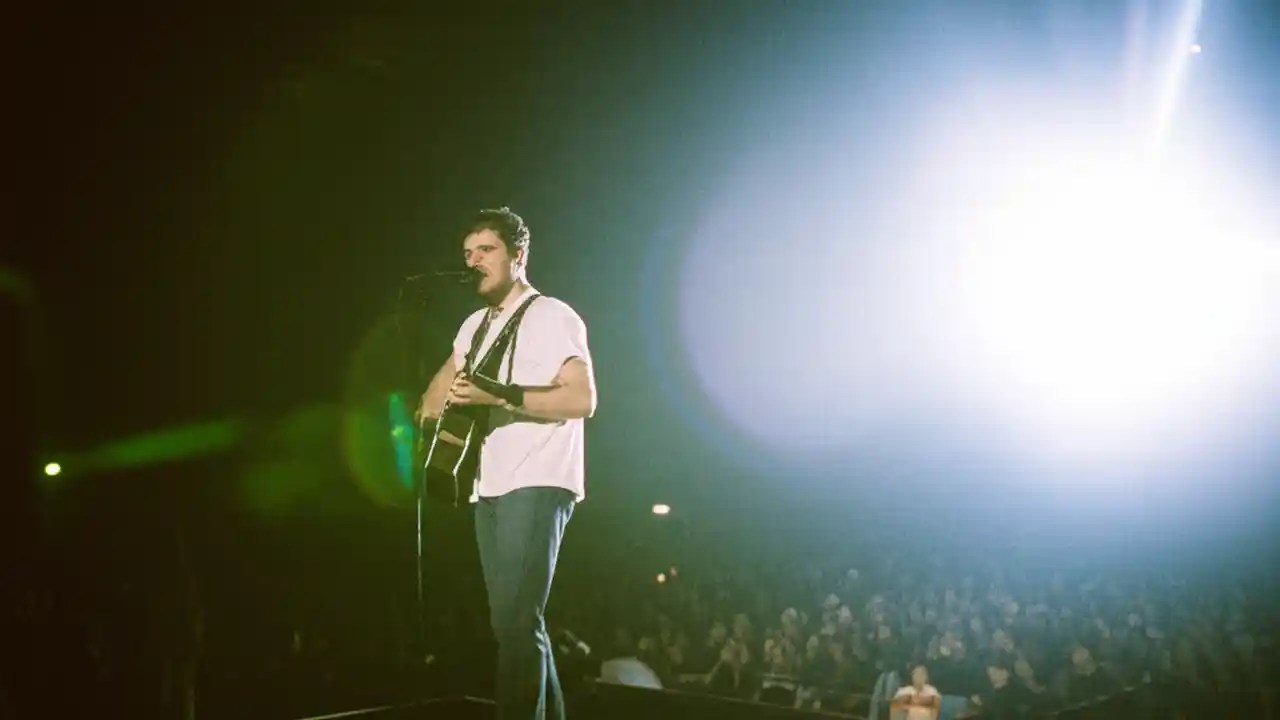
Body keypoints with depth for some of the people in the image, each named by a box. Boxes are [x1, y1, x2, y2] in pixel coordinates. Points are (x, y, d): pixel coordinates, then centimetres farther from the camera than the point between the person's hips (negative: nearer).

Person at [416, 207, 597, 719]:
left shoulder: (552, 316, -5)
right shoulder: (476, 325, 18)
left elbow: (582, 399, -16)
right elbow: (445, 384, 34)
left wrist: (499, 396, -24)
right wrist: (425, 420, 13)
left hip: (537, 486, -8)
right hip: (490, 488, 8)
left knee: (516, 622, -17)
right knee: (515, 623, 10)